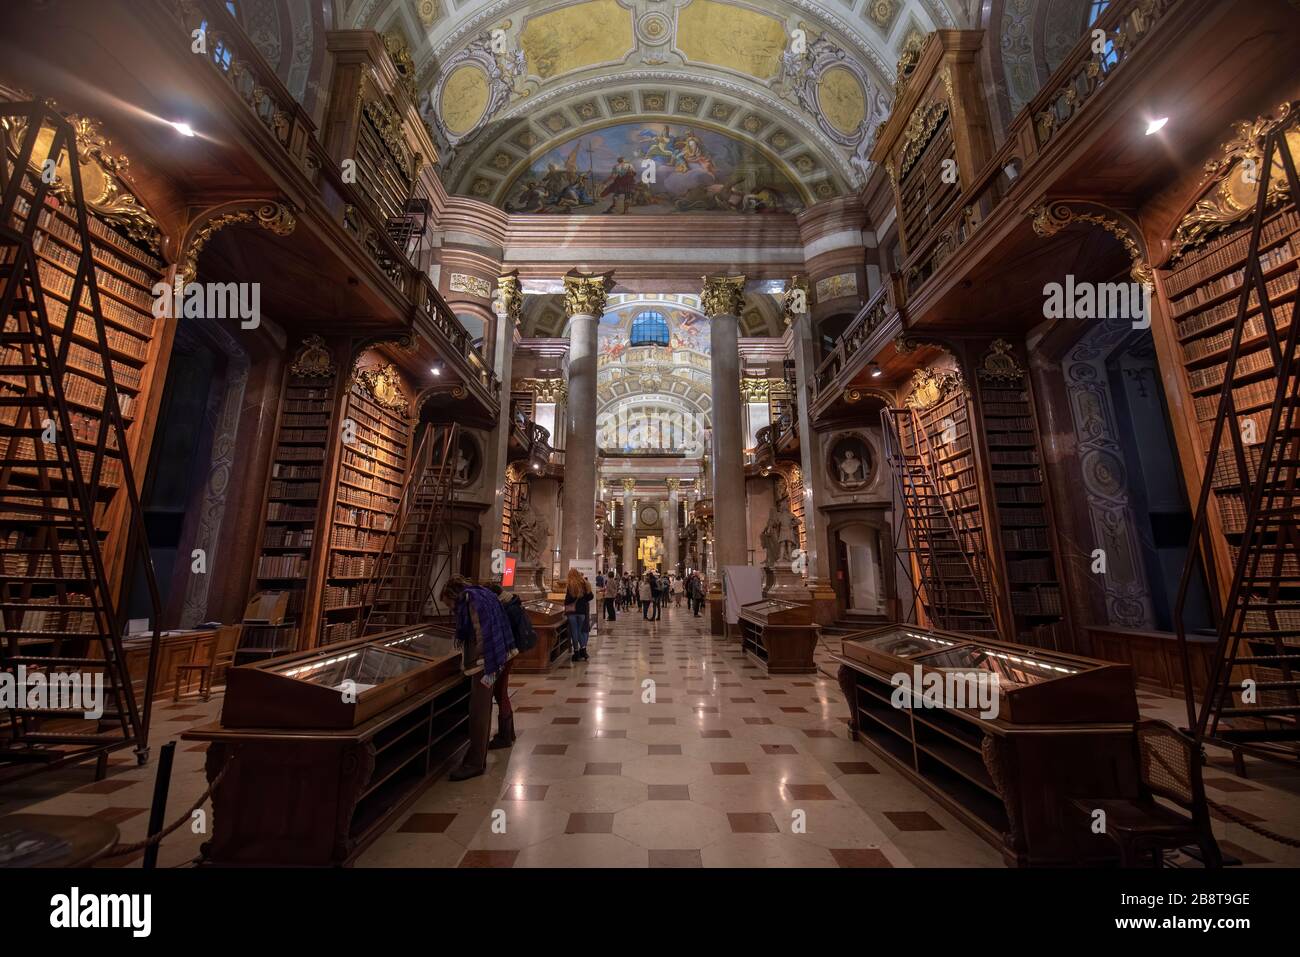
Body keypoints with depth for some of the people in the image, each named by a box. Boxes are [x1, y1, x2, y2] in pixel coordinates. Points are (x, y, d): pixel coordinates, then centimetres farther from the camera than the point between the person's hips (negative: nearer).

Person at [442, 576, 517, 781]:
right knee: (483, 711, 18)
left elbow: (481, 634, -21)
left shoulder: (470, 600, -14)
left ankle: (475, 763, 11)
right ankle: (479, 759, 29)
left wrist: (487, 668, -22)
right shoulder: (483, 595, 13)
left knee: (479, 713, 0)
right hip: (493, 660, 10)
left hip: (483, 662, -10)